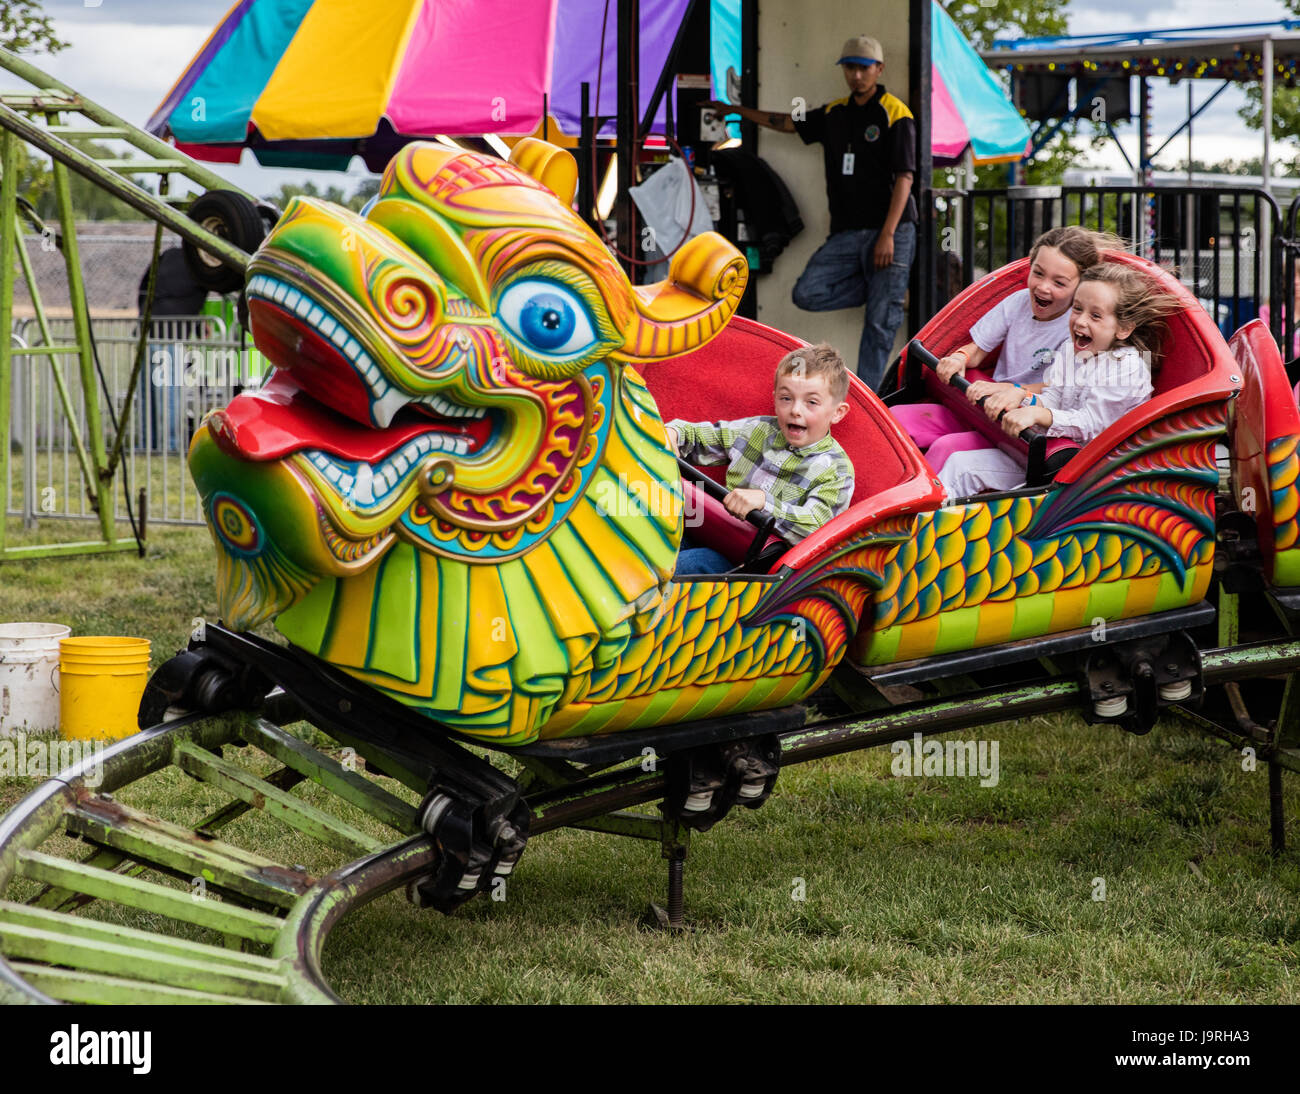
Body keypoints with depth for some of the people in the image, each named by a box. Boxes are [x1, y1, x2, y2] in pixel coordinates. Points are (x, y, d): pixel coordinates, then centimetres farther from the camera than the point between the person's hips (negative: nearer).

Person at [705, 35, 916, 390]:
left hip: (889, 231, -6)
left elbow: (904, 177, -12)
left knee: (880, 321, -6)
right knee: (807, 293, -8)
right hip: (846, 233, 6)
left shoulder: (895, 114, -6)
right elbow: (788, 123, 29)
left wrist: (887, 235, -19)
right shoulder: (835, 113, 14)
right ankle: (890, 290, 8)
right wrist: (735, 110, 32)